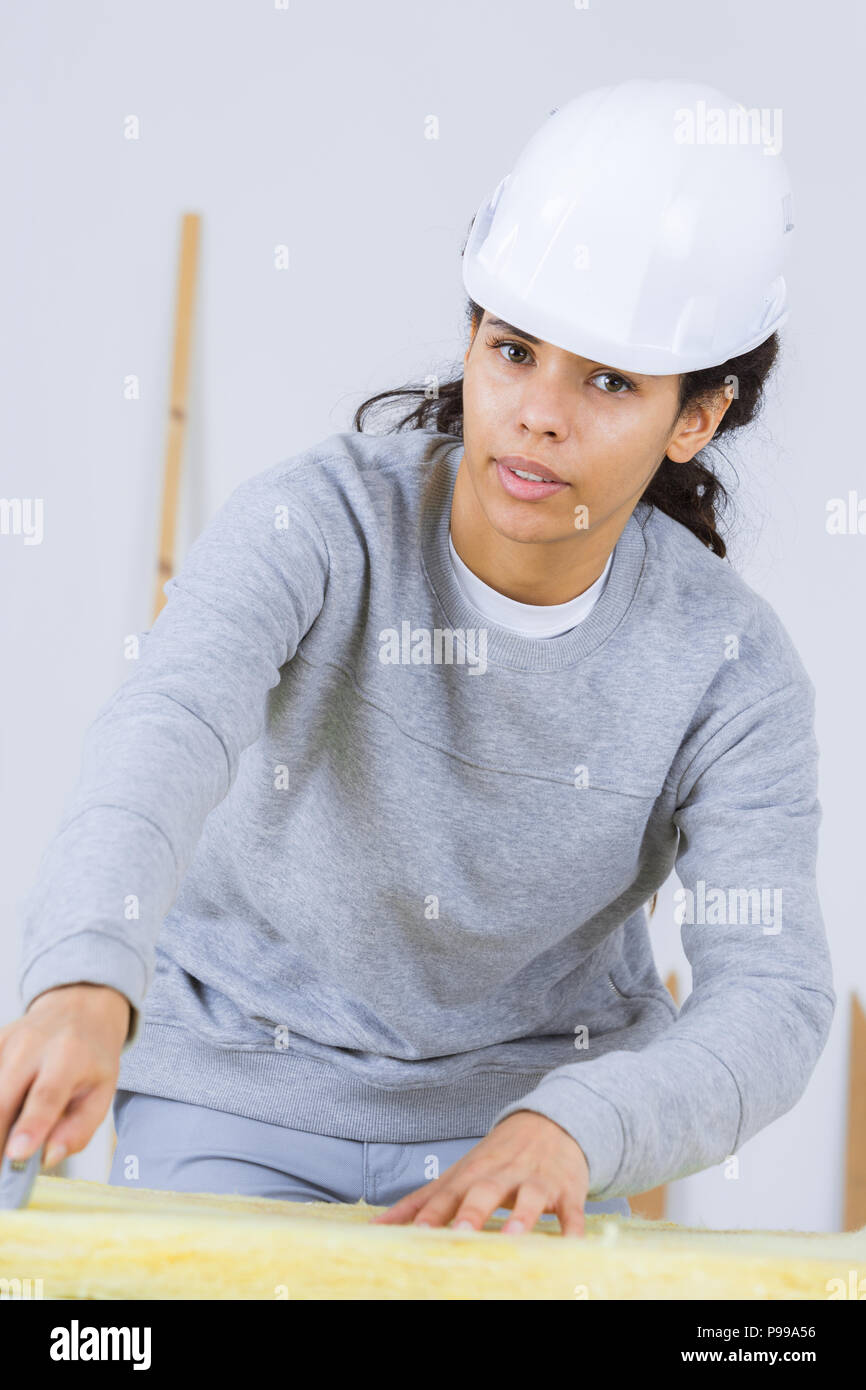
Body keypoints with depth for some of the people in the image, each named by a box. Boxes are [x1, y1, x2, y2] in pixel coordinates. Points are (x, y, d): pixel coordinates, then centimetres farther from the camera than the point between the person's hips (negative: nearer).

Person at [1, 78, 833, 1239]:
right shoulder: (320, 521, -22)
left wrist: (569, 1130, -42)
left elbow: (771, 995, -23)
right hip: (241, 1086, -1)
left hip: (526, 1100, 1)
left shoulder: (731, 664, -16)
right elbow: (171, 721, -40)